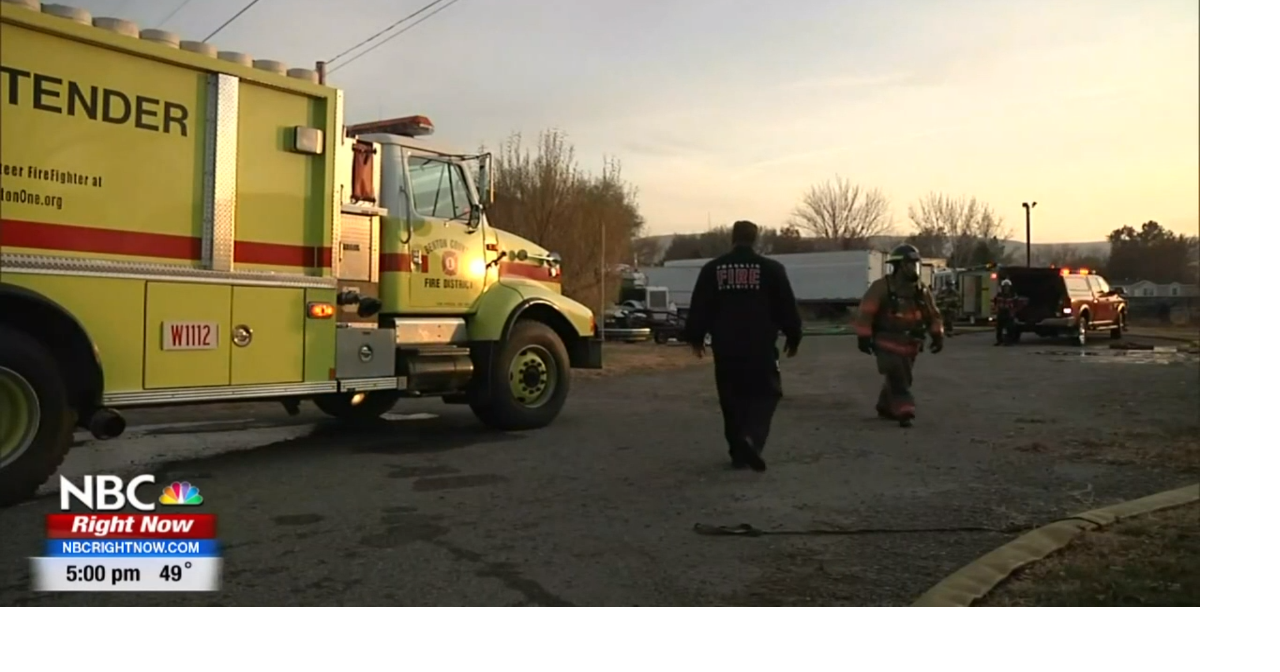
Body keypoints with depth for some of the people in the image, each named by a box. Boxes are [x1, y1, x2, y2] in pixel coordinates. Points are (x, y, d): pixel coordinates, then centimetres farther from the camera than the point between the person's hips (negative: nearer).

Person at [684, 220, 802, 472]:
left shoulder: (713, 269, 5)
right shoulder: (771, 269, 0)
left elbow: (699, 308, 6)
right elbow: (787, 308, 2)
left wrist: (696, 337, 17)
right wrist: (793, 337, 14)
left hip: (725, 347, 2)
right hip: (760, 346, -2)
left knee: (732, 399, 11)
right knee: (765, 394, 6)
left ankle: (738, 452, 14)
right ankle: (751, 438, -18)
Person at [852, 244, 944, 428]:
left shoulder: (922, 290, 7)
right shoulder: (882, 287, -11)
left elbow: (933, 314, 15)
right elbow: (865, 312, -13)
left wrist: (937, 335, 6)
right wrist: (864, 336, -17)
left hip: (909, 345, 6)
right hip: (887, 344, -6)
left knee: (902, 378, 14)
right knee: (897, 378, -14)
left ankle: (886, 407, 31)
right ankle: (904, 412, -12)